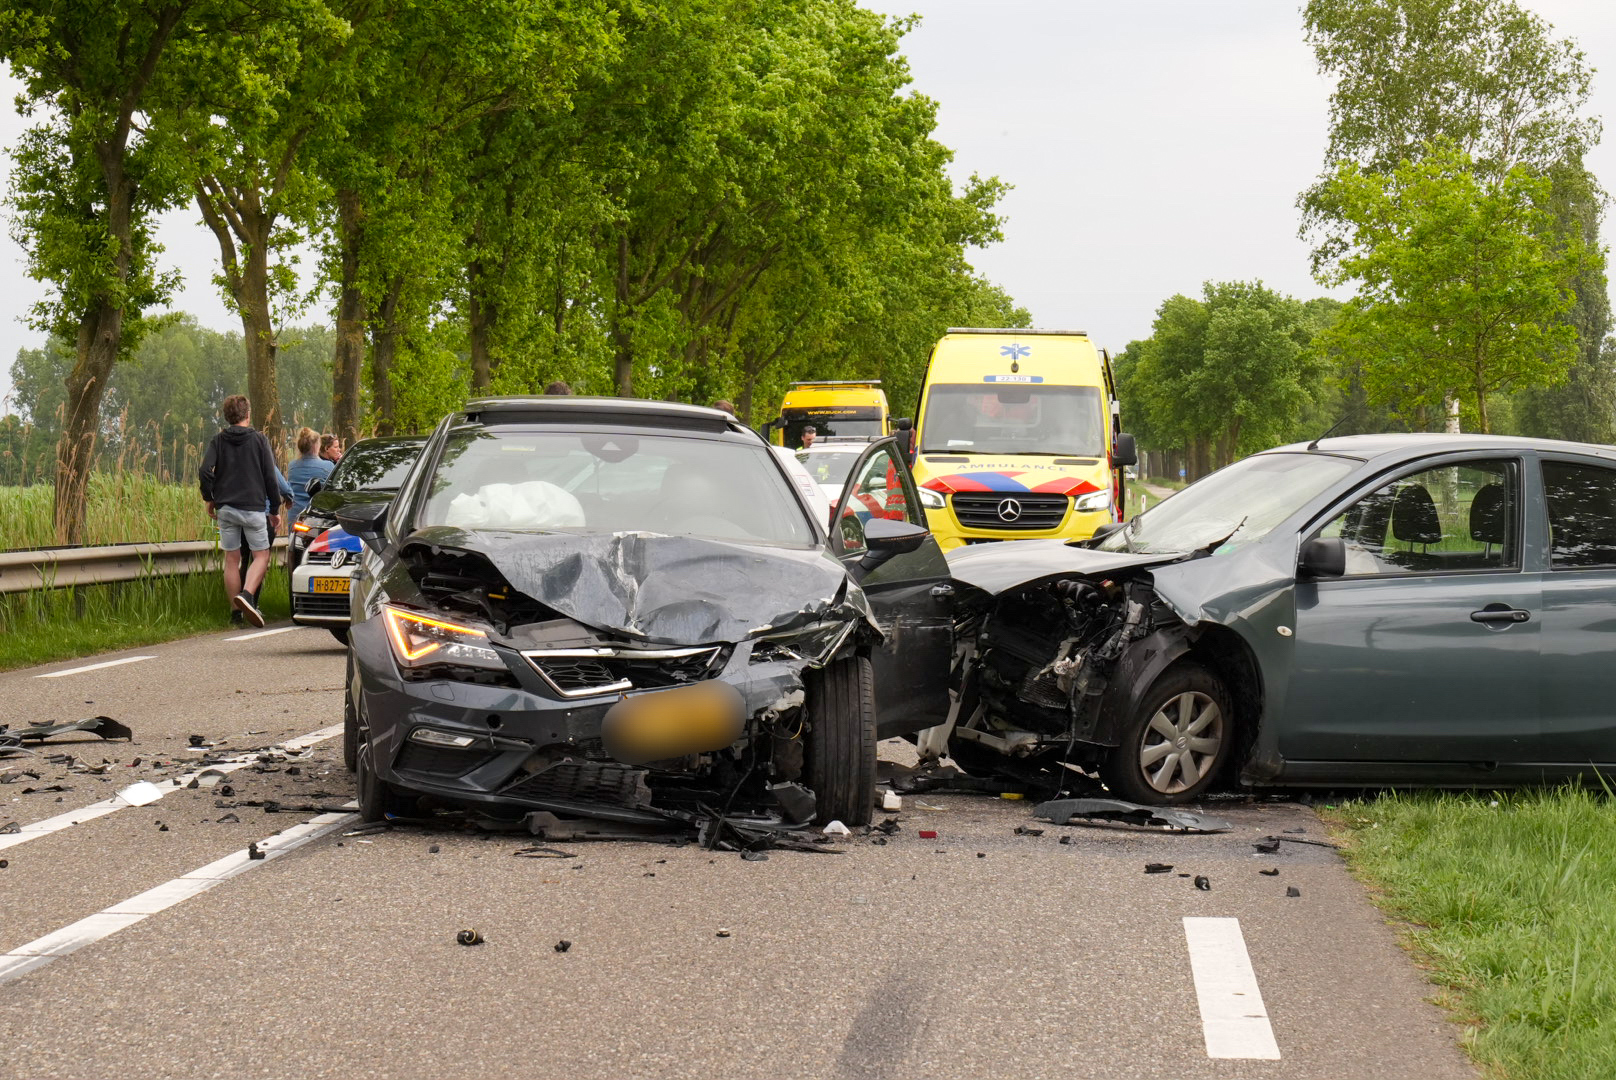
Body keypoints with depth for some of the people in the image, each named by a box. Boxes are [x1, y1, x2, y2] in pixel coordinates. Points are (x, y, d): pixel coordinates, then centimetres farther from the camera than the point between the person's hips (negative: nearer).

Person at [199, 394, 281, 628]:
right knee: (261, 555, 3)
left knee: (231, 559, 10)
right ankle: (247, 595, -21)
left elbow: (205, 472, -6)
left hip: (225, 509, 3)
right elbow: (270, 477, -3)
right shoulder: (258, 440, -1)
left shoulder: (218, 441, 5)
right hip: (252, 508, -3)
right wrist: (275, 510, 6)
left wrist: (209, 499, 10)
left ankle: (236, 609, 10)